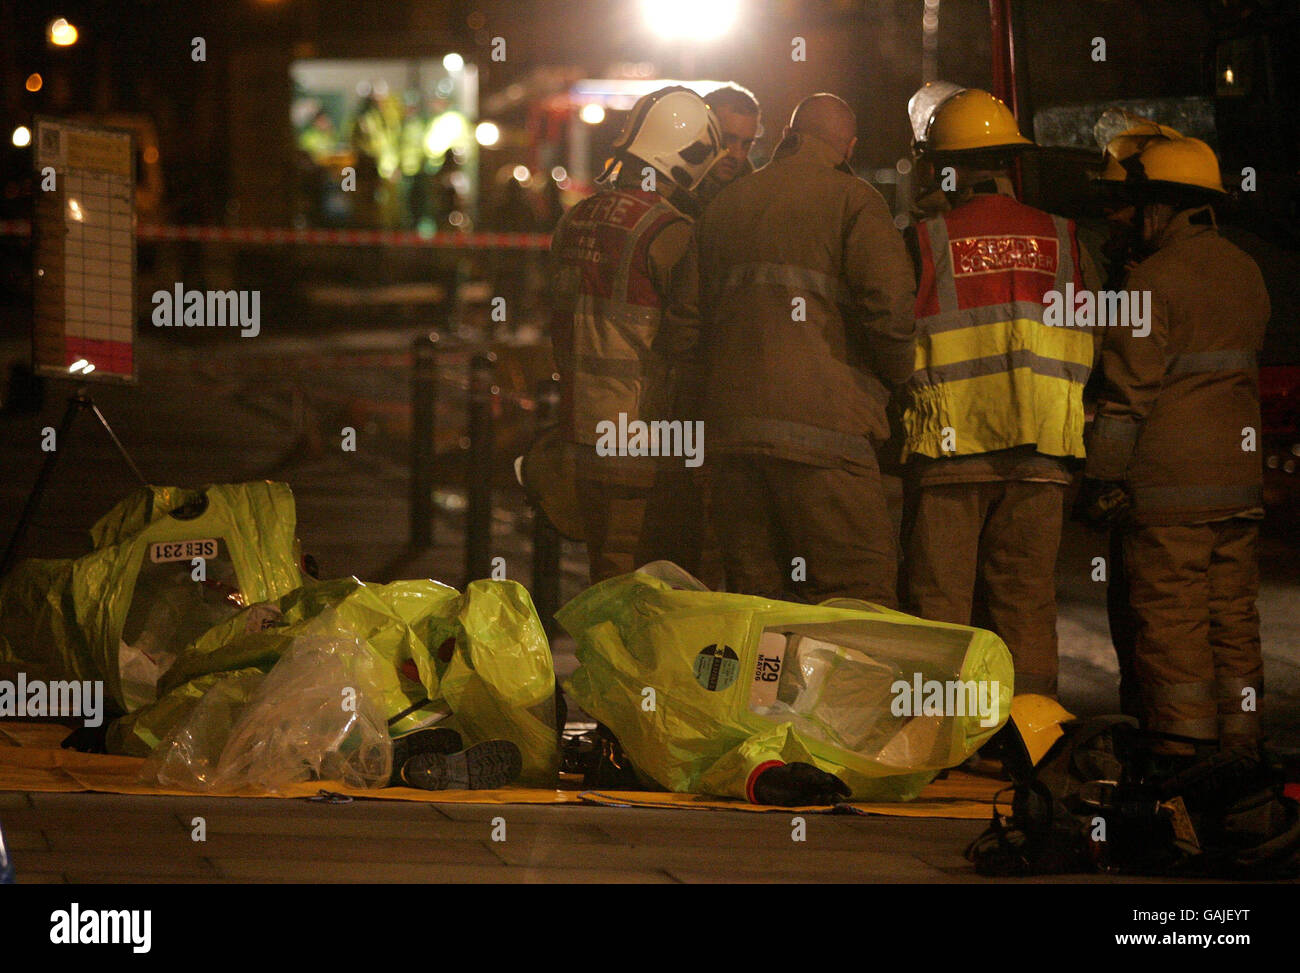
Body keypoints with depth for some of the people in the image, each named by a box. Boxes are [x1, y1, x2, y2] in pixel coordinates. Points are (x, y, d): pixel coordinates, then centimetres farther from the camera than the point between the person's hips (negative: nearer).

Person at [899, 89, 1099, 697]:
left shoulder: (926, 241, -3)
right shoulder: (1061, 238, 5)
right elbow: (1088, 342, 9)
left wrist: (895, 428, 11)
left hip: (949, 448, -2)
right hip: (1039, 451, 3)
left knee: (938, 606, 2)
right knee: (1026, 602, 7)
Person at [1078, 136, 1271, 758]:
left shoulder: (1155, 279, -11)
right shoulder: (1246, 274, 13)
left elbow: (1130, 389, -13)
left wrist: (1101, 476, -8)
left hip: (1167, 481, -7)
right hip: (1238, 476, 7)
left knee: (1171, 617, -3)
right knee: (1233, 616, 11)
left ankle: (1182, 749, -3)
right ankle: (1239, 744, 14)